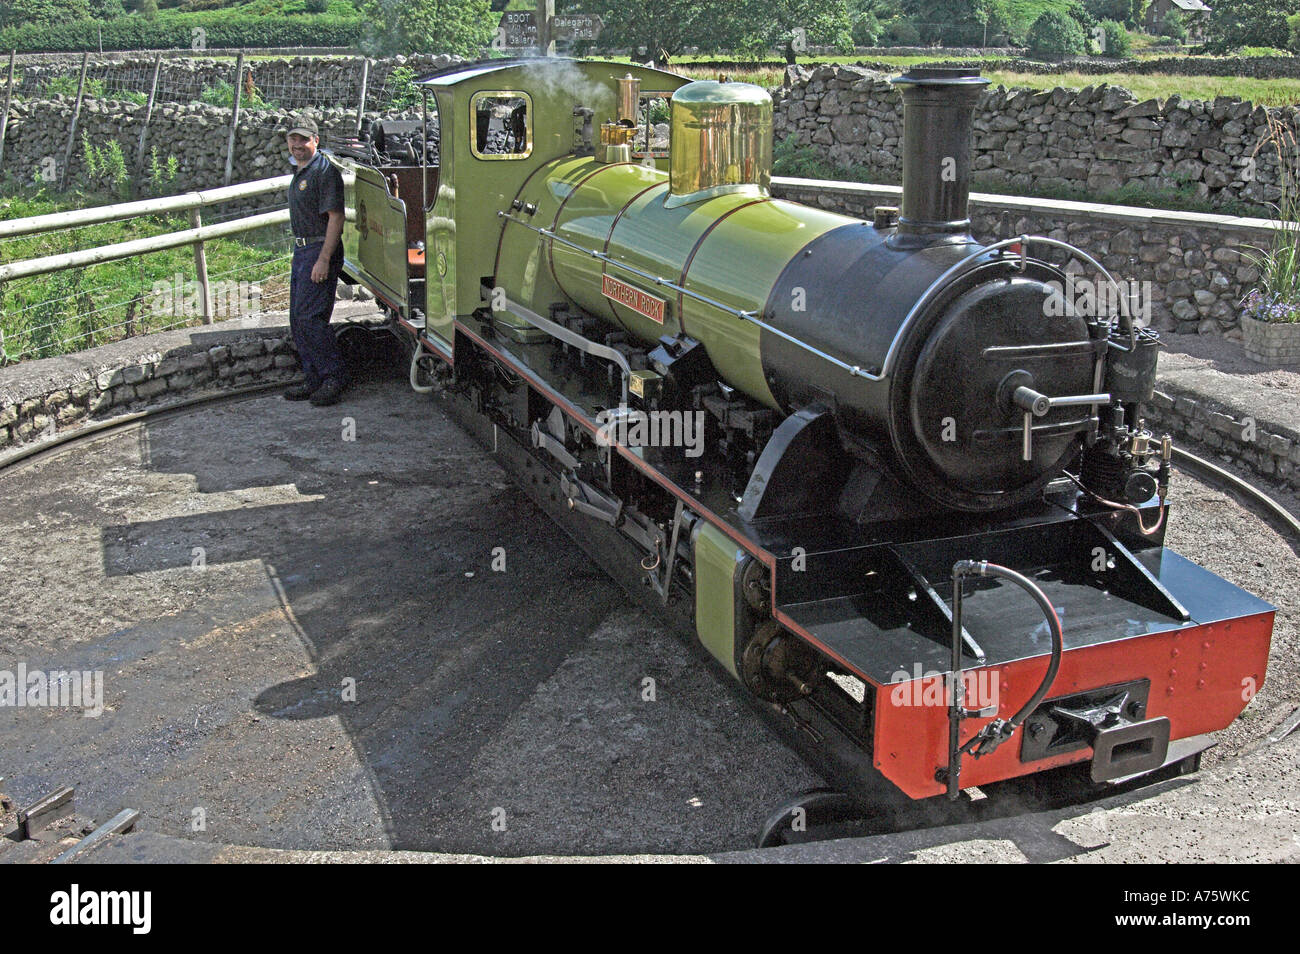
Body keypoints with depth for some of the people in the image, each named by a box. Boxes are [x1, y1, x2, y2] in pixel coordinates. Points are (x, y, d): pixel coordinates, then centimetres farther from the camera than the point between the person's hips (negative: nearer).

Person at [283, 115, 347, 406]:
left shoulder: (324, 171, -13)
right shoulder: (300, 172, 17)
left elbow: (335, 217, -19)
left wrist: (323, 259, -24)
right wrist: (301, 251, 20)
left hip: (320, 251, -10)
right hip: (301, 250, 10)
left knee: (309, 317, -14)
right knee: (298, 319, 10)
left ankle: (335, 376, -6)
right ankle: (314, 380, 16)